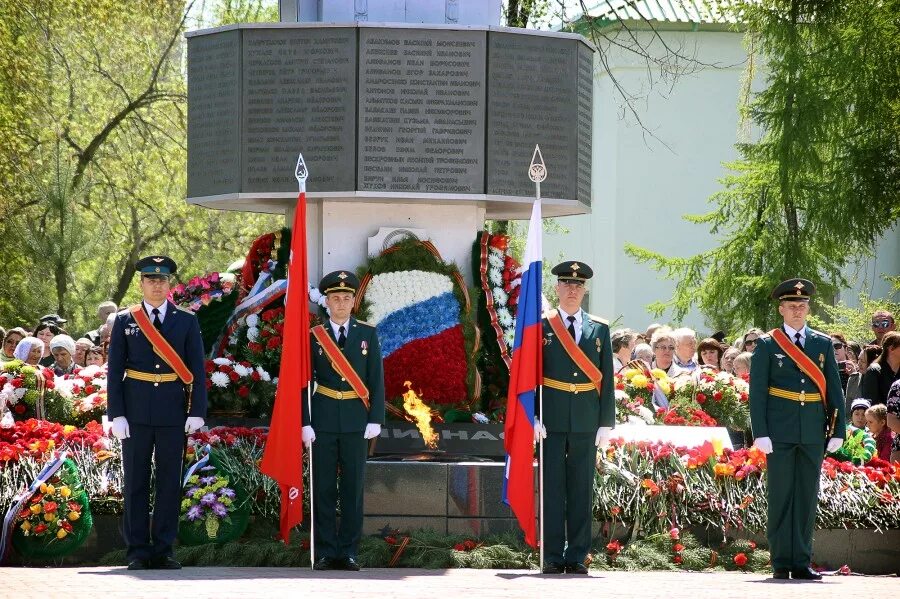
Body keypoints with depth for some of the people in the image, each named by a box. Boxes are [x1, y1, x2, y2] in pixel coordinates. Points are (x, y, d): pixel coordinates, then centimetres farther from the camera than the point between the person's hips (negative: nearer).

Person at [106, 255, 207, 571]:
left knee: (170, 482, 2)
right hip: (136, 412, 0)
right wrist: (116, 414, -5)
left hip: (173, 412, 0)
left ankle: (163, 550, 7)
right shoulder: (124, 321, 6)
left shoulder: (187, 322, 7)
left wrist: (197, 412, -4)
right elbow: (114, 370, 4)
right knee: (136, 482, 2)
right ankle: (138, 552, 6)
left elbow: (196, 370, 5)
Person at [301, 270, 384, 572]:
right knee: (323, 488, 1)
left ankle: (348, 552, 6)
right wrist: (305, 423, -5)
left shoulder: (367, 334, 6)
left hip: (356, 420, 0)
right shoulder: (314, 337, 4)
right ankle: (325, 552, 4)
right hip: (324, 421, 0)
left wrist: (375, 420, -4)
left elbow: (376, 380, 4)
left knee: (353, 488, 2)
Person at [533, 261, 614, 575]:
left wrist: (606, 422, 2)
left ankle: (577, 557, 7)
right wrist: (533, 417, -8)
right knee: (552, 488, -1)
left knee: (582, 489, 3)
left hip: (586, 421, 2)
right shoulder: (540, 326, 5)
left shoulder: (599, 329, 11)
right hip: (552, 420, -2)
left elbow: (607, 379, 9)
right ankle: (553, 557, 2)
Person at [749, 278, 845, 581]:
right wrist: (760, 433, -9)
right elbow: (757, 391, 0)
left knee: (807, 497, 4)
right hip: (780, 432, -3)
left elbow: (834, 389, 11)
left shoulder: (823, 344, 12)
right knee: (781, 497, -1)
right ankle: (781, 564, 3)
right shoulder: (767, 345, 3)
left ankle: (802, 564, 8)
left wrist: (838, 430, 3)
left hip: (813, 432, 3)